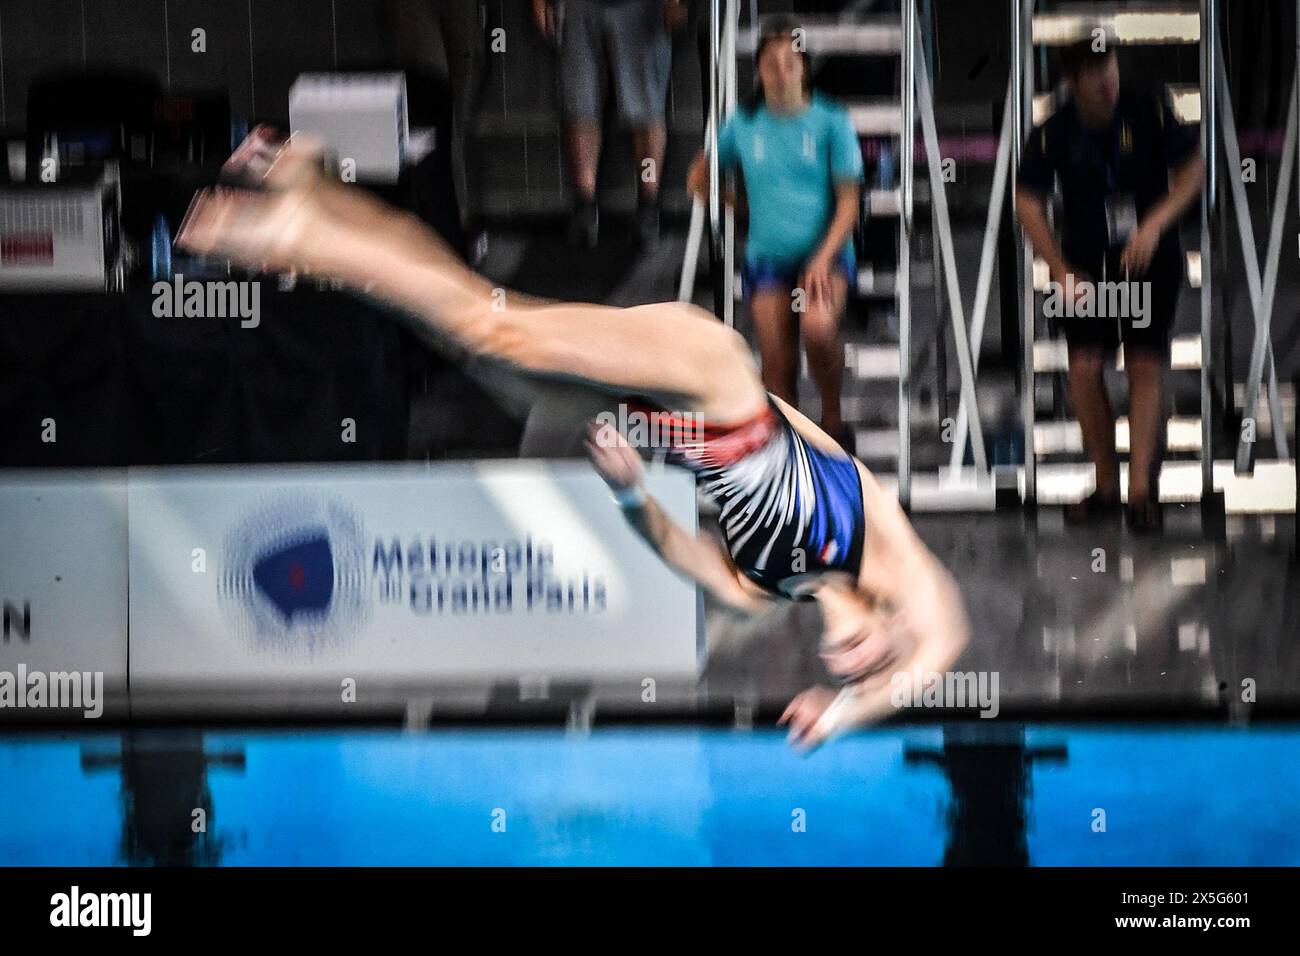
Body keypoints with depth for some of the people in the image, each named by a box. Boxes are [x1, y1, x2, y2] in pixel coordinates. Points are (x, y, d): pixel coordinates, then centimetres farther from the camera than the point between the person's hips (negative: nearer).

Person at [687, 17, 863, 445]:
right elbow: (699, 177, 21)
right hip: (766, 258, 3)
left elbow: (849, 200, -5)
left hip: (825, 253, -3)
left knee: (817, 327, -31)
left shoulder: (830, 121, -3)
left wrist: (824, 258, -16)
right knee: (777, 364, -2)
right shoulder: (743, 125, 5)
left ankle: (832, 415, -9)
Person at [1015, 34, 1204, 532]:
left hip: (1150, 258, -1)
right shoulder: (1055, 133, -9)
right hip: (1086, 263, 1)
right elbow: (1028, 202, -2)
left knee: (1146, 368, -7)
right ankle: (1106, 486, 5)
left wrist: (1154, 226, -15)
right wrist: (1060, 270, -8)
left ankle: (1142, 490, -5)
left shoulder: (1150, 113, -11)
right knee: (1085, 368, -8)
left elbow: (1193, 170, -2)